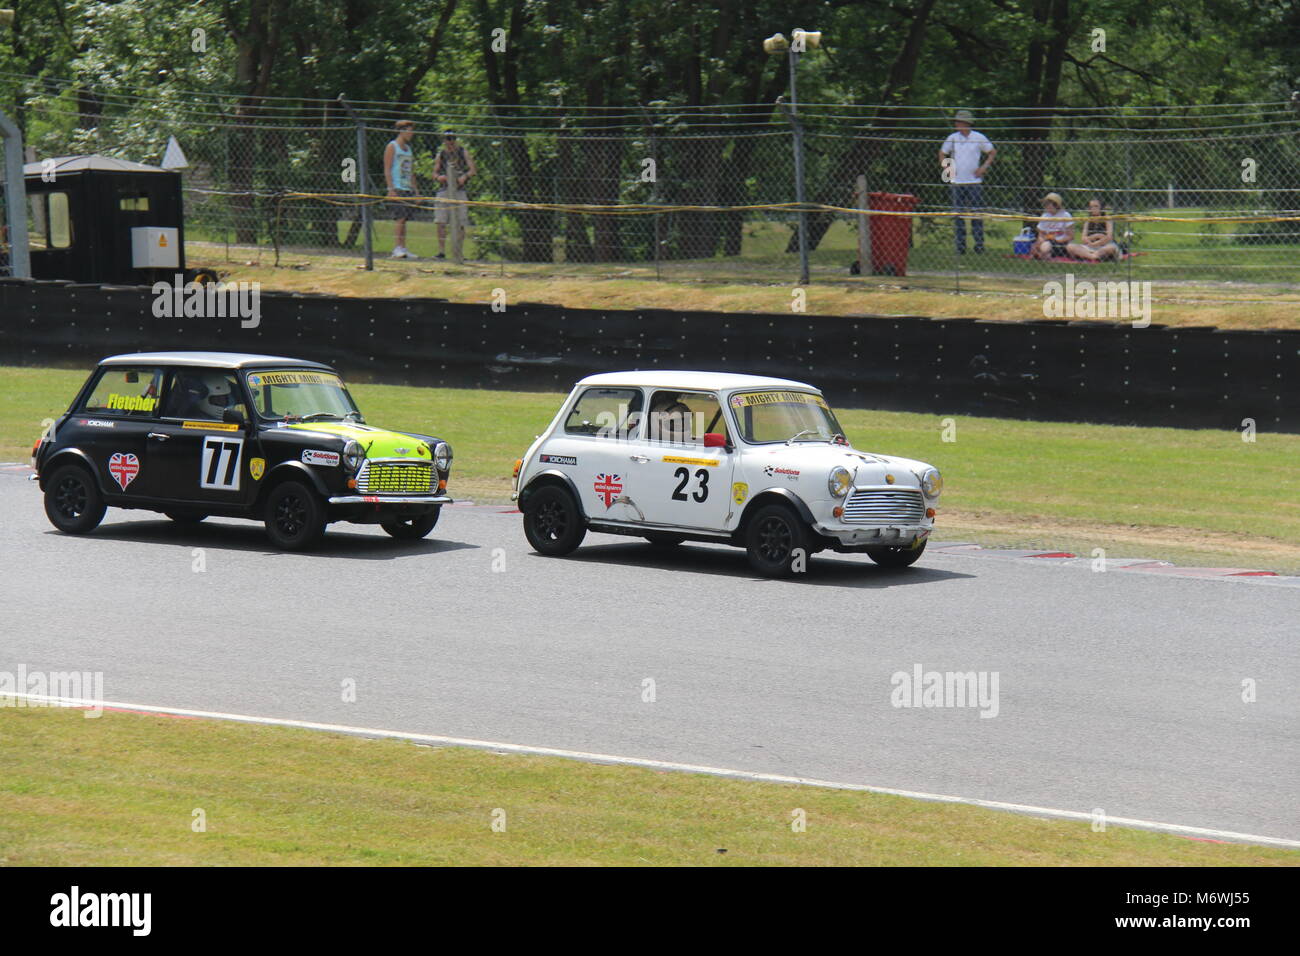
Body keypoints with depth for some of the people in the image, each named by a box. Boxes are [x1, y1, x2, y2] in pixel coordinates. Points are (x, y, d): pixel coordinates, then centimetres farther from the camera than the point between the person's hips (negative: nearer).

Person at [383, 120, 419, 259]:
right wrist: (391, 189, -17)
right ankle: (396, 249, -19)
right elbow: (387, 170, -9)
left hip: (407, 190, 8)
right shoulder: (392, 147, -2)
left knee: (403, 219, 5)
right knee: (400, 217, -15)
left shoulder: (408, 149, 21)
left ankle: (403, 249, 5)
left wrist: (415, 190, 18)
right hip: (396, 189, -8)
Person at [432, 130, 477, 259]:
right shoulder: (440, 155, 11)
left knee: (461, 224, -2)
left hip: (459, 190, -1)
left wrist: (465, 176, -20)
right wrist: (439, 177, -14)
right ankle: (441, 251, -3)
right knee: (441, 223, -8)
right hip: (444, 190, 1)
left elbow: (473, 170, 0)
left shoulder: (463, 153, 5)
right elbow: (435, 173, 10)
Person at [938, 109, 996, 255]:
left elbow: (992, 152, 9)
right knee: (958, 215, 1)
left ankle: (979, 243, 2)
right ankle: (960, 246, 4)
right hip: (957, 182, 2)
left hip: (974, 181, -2)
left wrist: (984, 167, -3)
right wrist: (946, 166, 3)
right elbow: (942, 153, 19)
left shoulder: (979, 138, 0)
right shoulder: (952, 138, 6)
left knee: (976, 213, -3)